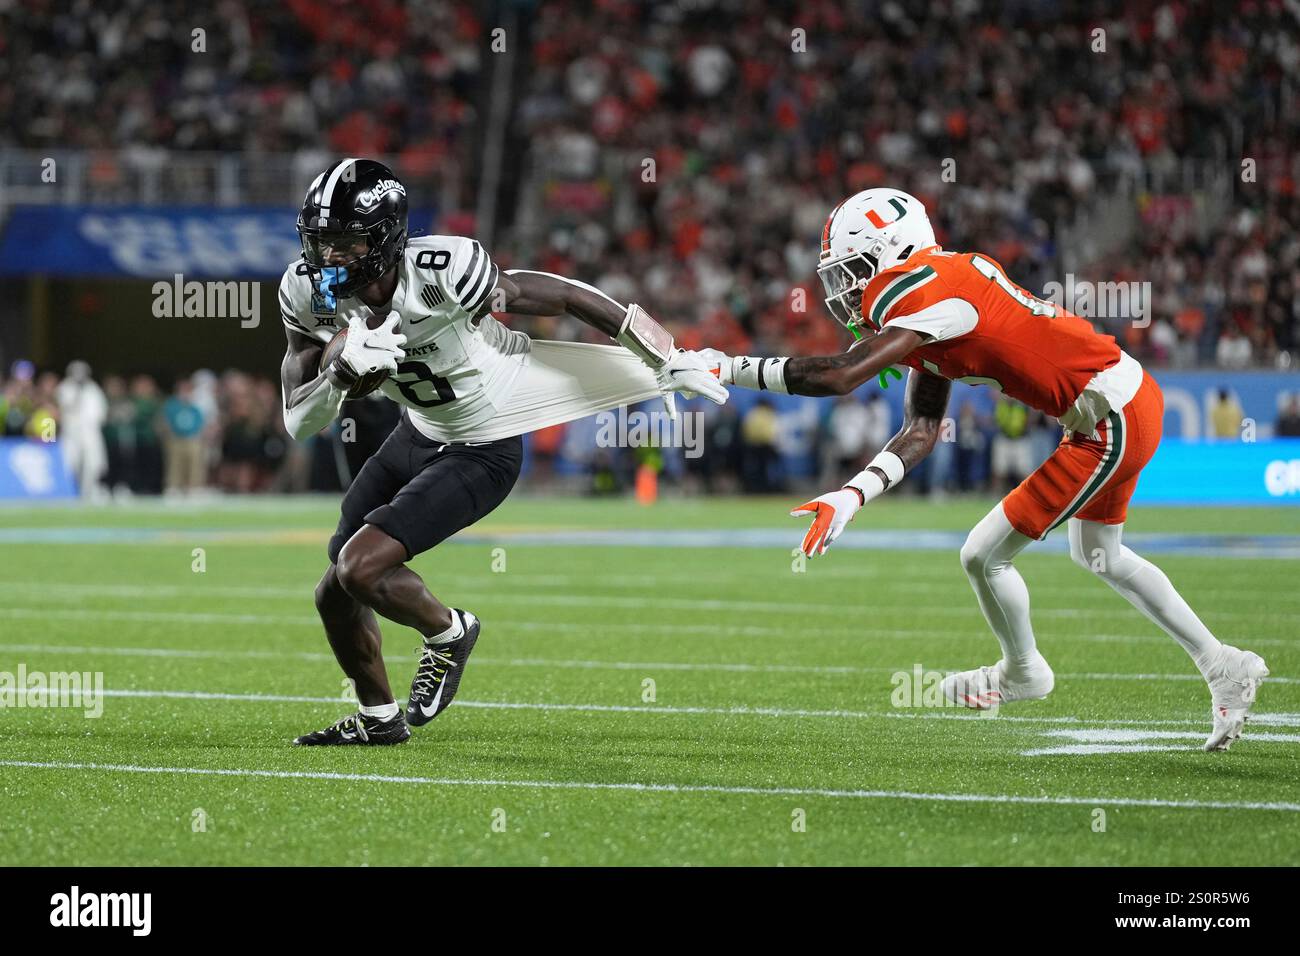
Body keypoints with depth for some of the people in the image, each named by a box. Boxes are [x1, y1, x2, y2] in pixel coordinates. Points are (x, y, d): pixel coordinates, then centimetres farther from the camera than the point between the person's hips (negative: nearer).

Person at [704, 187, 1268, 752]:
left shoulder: (930, 296, -21)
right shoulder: (931, 297, 9)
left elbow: (839, 377, -31)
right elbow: (920, 431, 7)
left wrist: (728, 368, -22)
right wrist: (850, 496, -4)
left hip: (1111, 423, -10)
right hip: (1133, 399, 10)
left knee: (984, 556, -1)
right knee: (1096, 553, 31)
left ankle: (1022, 672, 27)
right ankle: (1222, 668, 39)